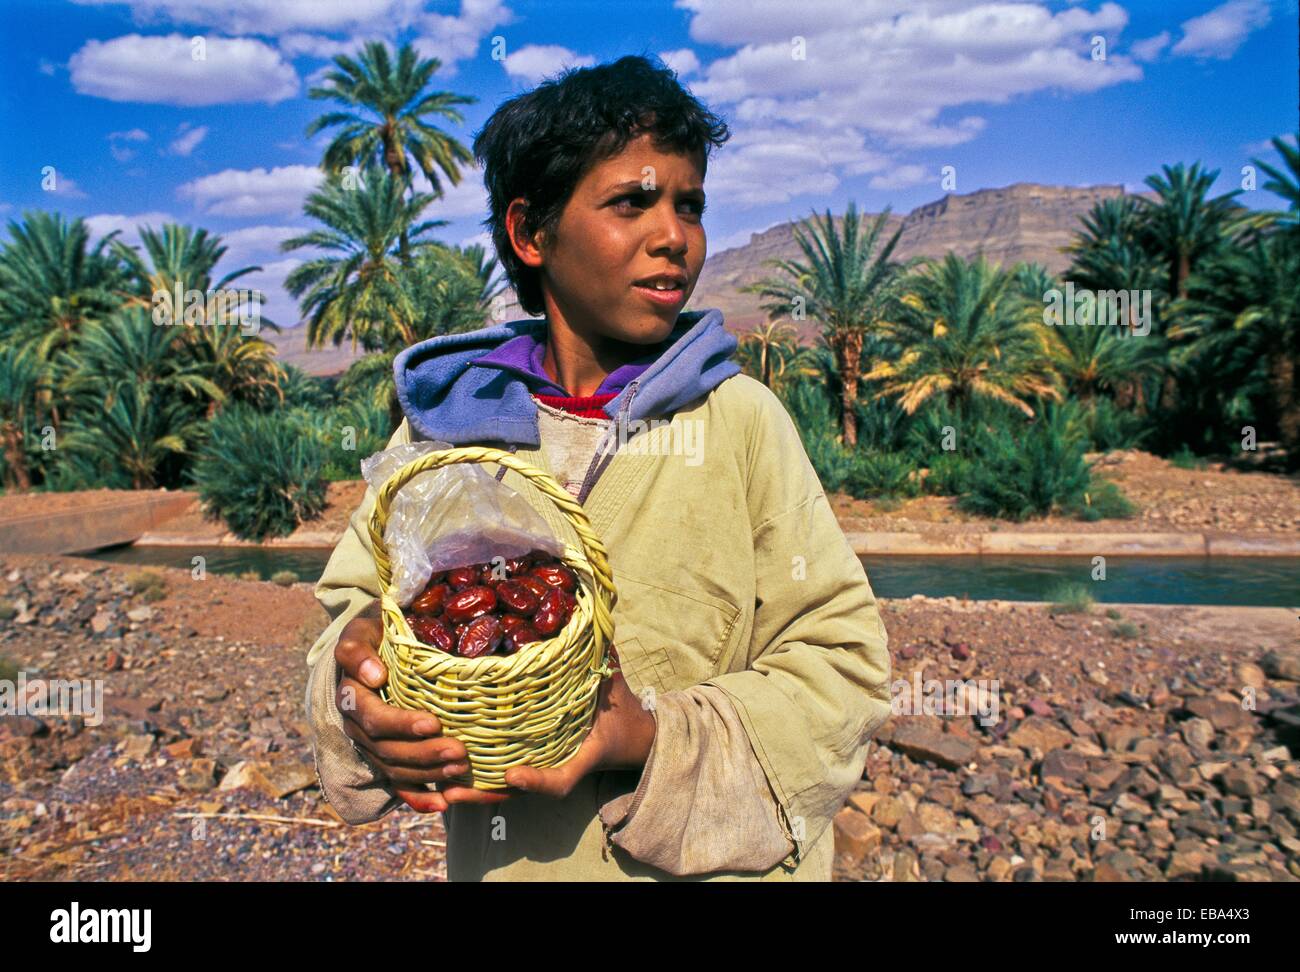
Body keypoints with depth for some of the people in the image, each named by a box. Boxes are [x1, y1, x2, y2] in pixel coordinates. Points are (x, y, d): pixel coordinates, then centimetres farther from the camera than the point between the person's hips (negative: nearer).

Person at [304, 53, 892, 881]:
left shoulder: (741, 417, -10)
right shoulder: (446, 416, -4)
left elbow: (841, 659, -11)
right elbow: (358, 597, 4)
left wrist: (661, 740, -24)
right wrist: (358, 680, -18)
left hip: (717, 866, -2)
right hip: (497, 861, 3)